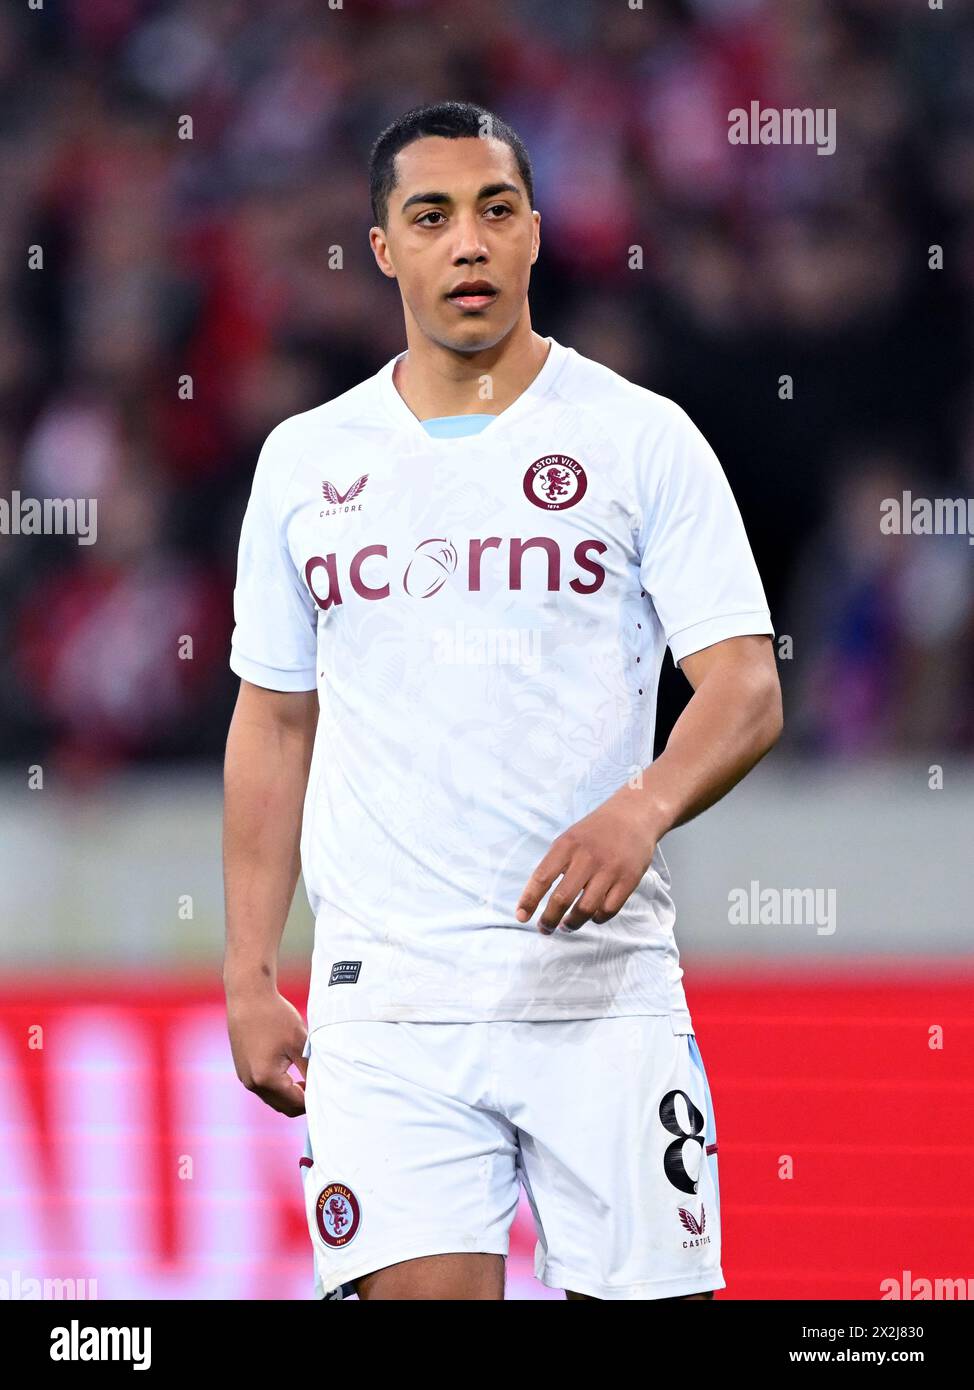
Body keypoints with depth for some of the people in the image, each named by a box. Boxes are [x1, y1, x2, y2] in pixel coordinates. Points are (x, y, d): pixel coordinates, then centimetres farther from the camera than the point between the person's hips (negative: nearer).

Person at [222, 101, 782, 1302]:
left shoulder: (642, 437, 2)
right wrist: (249, 976, 10)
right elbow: (273, 723, 17)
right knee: (420, 1291, -10)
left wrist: (639, 811, -24)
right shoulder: (305, 460, 11)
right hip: (384, 997, 2)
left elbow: (747, 690, -4)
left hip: (600, 979, -1)